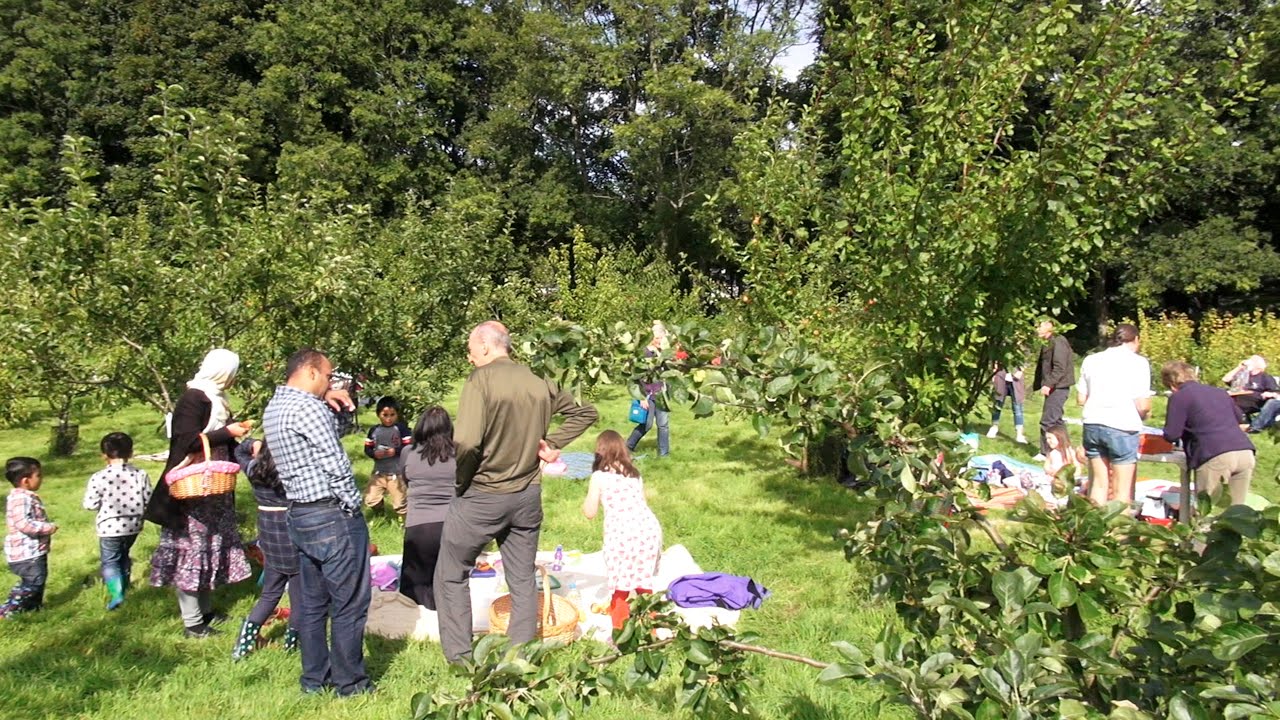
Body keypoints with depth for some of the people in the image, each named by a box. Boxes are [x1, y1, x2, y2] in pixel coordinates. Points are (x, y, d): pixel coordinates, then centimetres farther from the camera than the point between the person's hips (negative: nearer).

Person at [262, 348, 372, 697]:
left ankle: (314, 678, 26)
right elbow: (335, 462, -20)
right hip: (332, 515, -10)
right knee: (349, 603, 1)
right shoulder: (306, 407, -18)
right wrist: (352, 504, -9)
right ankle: (349, 682, 10)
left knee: (311, 602, 17)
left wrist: (326, 400, 12)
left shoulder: (274, 407, 12)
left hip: (299, 516, 10)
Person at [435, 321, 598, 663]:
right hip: (528, 496, 5)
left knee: (451, 576, 13)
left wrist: (462, 481, -10)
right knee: (522, 580, 16)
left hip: (481, 496, -5)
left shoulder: (480, 379, -16)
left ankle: (460, 660, 14)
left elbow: (467, 443, -26)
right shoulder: (540, 384, 3)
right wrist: (552, 443, 7)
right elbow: (585, 413, 14)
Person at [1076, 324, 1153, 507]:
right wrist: (1145, 412, 13)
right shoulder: (1138, 362, -4)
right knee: (1122, 489, 4)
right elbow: (1143, 405, -8)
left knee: (1099, 483, 14)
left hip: (1092, 425, 5)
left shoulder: (1091, 360, 10)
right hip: (1122, 428, -5)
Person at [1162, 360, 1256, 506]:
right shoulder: (1219, 392, 23)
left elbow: (1171, 435, 0)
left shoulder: (1179, 397, 3)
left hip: (1216, 457, -6)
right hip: (1246, 453, 6)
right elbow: (1239, 416, 39)